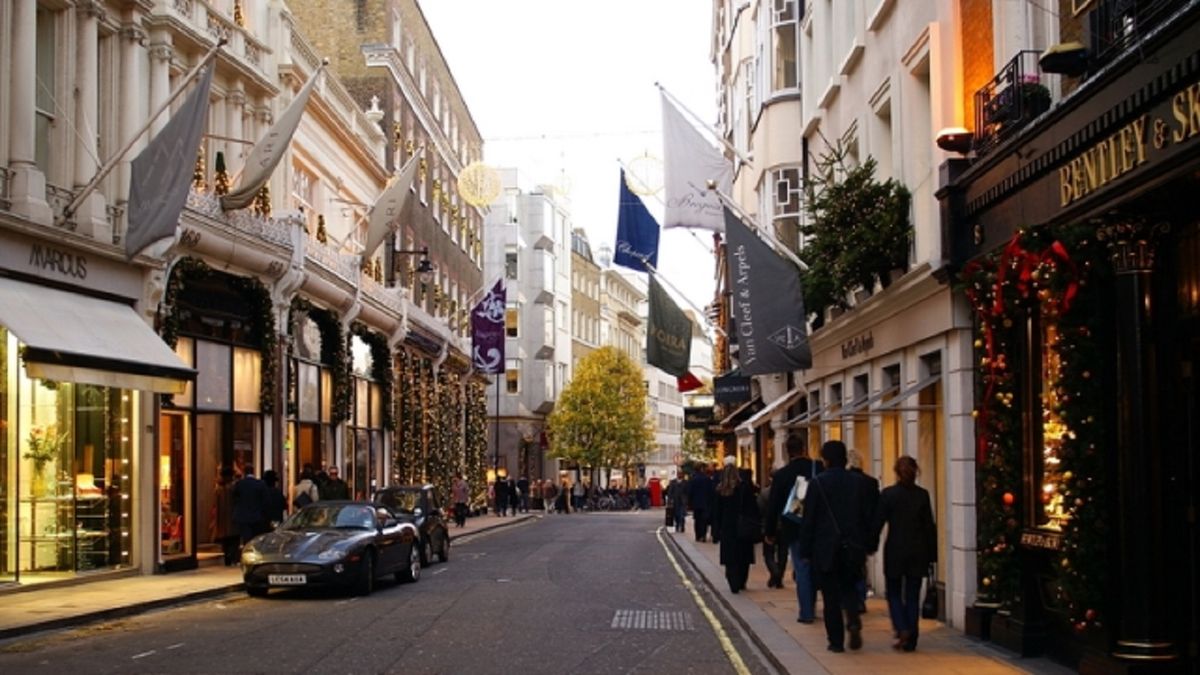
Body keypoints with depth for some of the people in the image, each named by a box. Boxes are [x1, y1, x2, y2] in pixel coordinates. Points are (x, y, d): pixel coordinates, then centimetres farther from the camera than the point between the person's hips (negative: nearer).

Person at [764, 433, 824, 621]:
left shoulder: (781, 475, -7)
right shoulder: (820, 468, -7)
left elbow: (773, 506, -2)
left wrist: (769, 532, 7)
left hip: (794, 529, -1)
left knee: (802, 570, 4)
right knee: (815, 568, 15)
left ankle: (807, 613, 4)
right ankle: (811, 609, 21)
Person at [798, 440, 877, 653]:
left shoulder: (818, 482, -9)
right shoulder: (859, 482, 1)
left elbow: (809, 519, -7)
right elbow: (869, 516, 5)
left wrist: (805, 550, 0)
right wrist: (868, 545, 14)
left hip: (826, 548, -3)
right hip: (853, 547, 3)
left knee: (831, 595, 5)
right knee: (849, 588, 19)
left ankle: (836, 640, 6)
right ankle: (853, 620, -8)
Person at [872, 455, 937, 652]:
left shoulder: (888, 494, -8)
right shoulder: (922, 495, -1)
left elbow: (878, 523, -6)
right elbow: (930, 526, 2)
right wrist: (931, 554, 8)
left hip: (894, 551, -2)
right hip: (918, 552, 2)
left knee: (894, 593, 11)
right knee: (913, 595, 8)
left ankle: (902, 629, -10)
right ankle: (911, 640, 7)